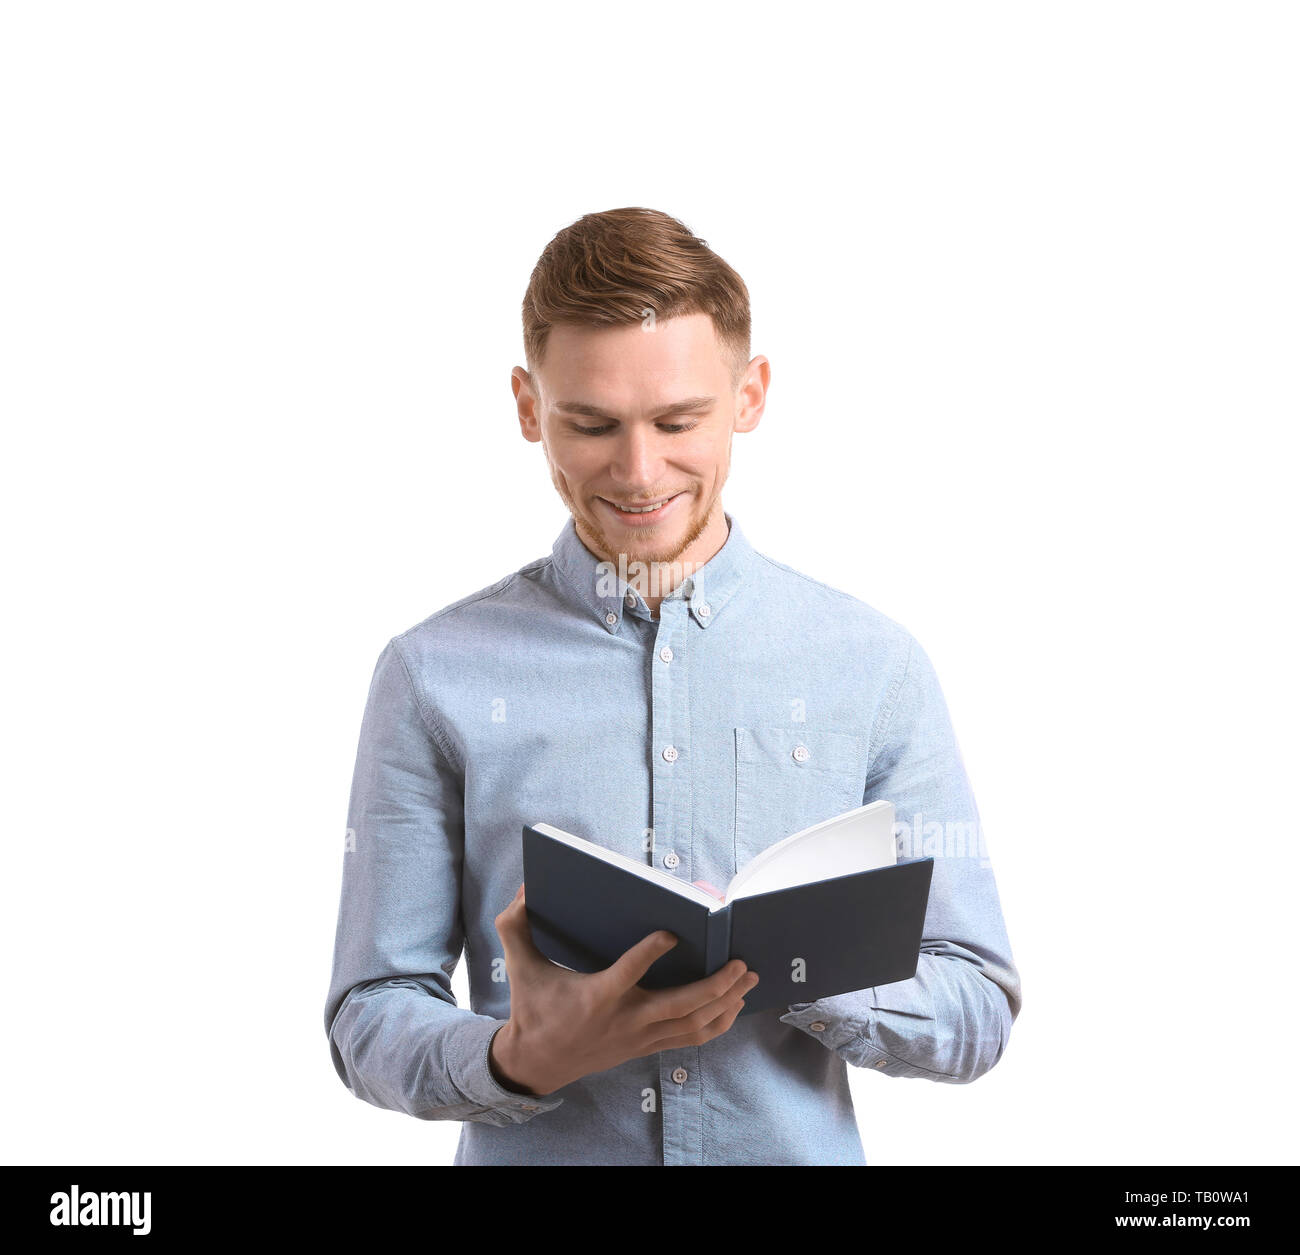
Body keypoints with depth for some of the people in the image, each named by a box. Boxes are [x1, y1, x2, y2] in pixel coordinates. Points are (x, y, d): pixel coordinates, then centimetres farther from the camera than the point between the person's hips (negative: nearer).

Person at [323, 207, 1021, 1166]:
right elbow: (371, 1019, 1)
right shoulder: (435, 677, -1)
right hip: (533, 1151, 0)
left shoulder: (875, 666, 1)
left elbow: (979, 1009, 3)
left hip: (801, 1144, 1)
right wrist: (521, 1057, -17)